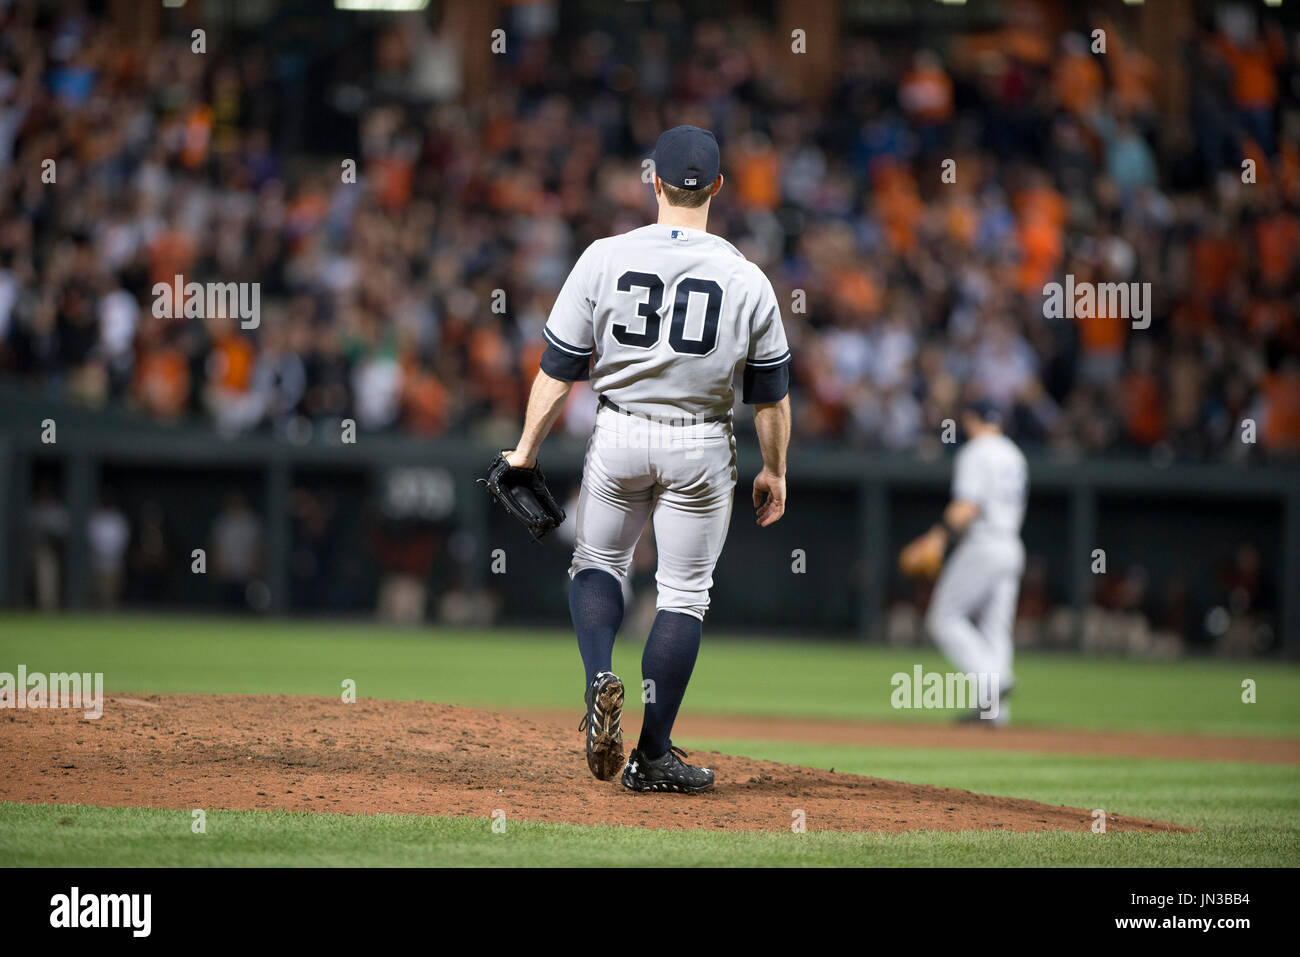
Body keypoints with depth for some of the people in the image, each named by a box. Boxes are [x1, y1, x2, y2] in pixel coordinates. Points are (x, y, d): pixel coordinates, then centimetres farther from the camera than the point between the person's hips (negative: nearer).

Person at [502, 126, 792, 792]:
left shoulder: (605, 259, -8)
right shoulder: (746, 280, -6)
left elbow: (559, 368, -4)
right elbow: (771, 392, 1)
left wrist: (526, 449, 6)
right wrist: (774, 470, 15)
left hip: (618, 437, 0)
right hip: (701, 448, 0)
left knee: (596, 562, 20)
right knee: (685, 592, 9)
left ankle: (600, 679, -9)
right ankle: (653, 756, 5)